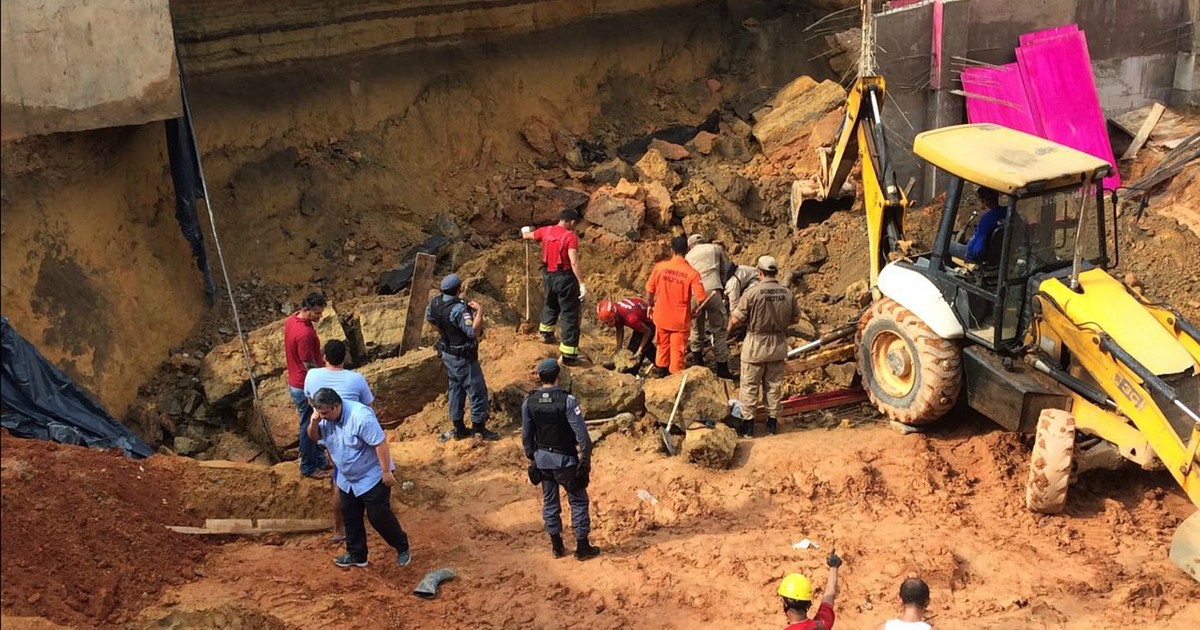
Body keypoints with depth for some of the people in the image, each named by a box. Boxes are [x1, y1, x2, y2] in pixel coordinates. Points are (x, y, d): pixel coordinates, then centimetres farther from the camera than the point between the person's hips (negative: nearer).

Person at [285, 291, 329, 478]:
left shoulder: (291, 319, -1)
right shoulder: (305, 334, -31)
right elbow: (310, 367, -25)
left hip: (296, 383, 10)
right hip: (305, 387, -10)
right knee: (309, 427, 7)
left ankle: (319, 460, 36)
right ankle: (308, 467, 23)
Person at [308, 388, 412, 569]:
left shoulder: (360, 416, -31)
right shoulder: (326, 417, -6)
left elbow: (380, 443, -29)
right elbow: (314, 437, 4)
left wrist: (386, 471, -27)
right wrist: (314, 421, -18)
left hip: (372, 477, -8)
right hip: (347, 479, 8)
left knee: (379, 516, -1)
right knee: (350, 518, 14)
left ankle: (402, 548, 19)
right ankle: (356, 555, 29)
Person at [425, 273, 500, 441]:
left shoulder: (436, 302, -4)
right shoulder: (458, 309, -31)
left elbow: (429, 318, 17)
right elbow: (474, 332, -37)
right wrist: (479, 310, -29)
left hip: (447, 353, 9)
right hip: (463, 358, -9)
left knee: (456, 389, 19)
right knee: (477, 390, 5)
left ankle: (459, 429, 29)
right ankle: (479, 426, 13)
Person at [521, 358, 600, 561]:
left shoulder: (529, 403, -6)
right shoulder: (567, 400, -20)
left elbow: (526, 436, 4)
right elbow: (581, 434, -19)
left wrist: (532, 458, 17)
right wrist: (586, 459, -7)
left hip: (542, 459, 4)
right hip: (564, 460, -4)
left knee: (549, 501, 16)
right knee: (578, 501, 9)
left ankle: (556, 546, 25)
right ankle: (582, 547, 12)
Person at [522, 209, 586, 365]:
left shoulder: (546, 231, 1)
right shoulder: (570, 236, -16)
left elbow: (526, 236, 20)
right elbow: (574, 262, -25)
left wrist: (525, 230, 44)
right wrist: (582, 284, -25)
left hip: (548, 275, 6)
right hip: (565, 277, -6)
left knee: (551, 304, 34)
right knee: (570, 315, 1)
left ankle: (546, 333, 50)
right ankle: (568, 354, 0)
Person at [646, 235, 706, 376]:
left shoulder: (660, 267, -12)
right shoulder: (692, 273, -18)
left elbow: (649, 290, -3)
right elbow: (701, 299, -19)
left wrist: (650, 306, 15)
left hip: (661, 317, 3)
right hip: (680, 320, -3)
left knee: (663, 346, 25)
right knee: (677, 351, 14)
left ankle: (661, 370, 42)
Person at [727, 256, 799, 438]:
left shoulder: (753, 292, -18)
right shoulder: (787, 293, -4)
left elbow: (736, 319, -15)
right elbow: (795, 318, 7)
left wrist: (729, 328, 6)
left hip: (755, 345, -4)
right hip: (778, 346, 4)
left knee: (750, 386, 7)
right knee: (774, 385, 15)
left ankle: (748, 425, 9)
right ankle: (772, 423, 22)